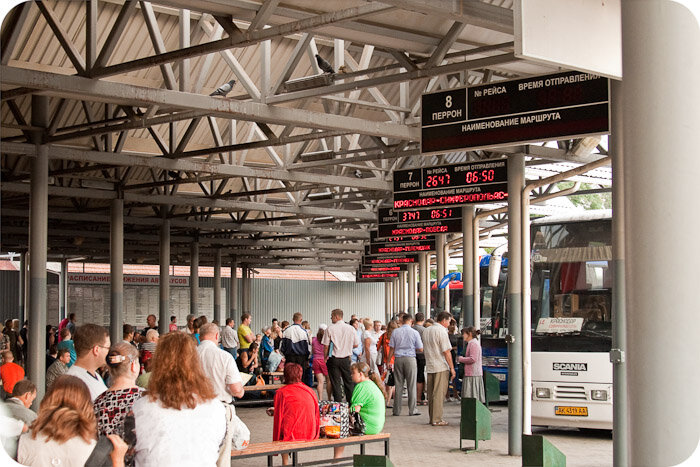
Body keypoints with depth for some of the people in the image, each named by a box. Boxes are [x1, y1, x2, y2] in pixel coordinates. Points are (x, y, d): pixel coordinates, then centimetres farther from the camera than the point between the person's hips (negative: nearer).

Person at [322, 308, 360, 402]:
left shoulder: (330, 329, -9)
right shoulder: (351, 328, -1)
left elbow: (326, 346, -8)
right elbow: (356, 345, 4)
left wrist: (325, 358, 6)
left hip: (334, 359, -2)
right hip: (346, 359, 2)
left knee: (336, 383, 3)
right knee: (349, 382, 12)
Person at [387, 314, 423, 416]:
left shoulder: (395, 332, 2)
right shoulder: (414, 333, -2)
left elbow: (391, 348, 4)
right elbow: (420, 349, 2)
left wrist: (389, 362, 10)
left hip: (398, 359, 2)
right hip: (410, 359, -2)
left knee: (398, 385, 5)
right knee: (411, 385, 2)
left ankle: (397, 410, 6)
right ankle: (412, 410, 3)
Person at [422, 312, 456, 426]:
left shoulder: (426, 331, 12)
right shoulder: (442, 331, -12)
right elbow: (446, 352, -13)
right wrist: (452, 368, -9)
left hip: (429, 366, 7)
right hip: (441, 367, -7)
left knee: (431, 394, 12)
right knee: (439, 394, -4)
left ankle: (432, 418, 17)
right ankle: (437, 419, -3)